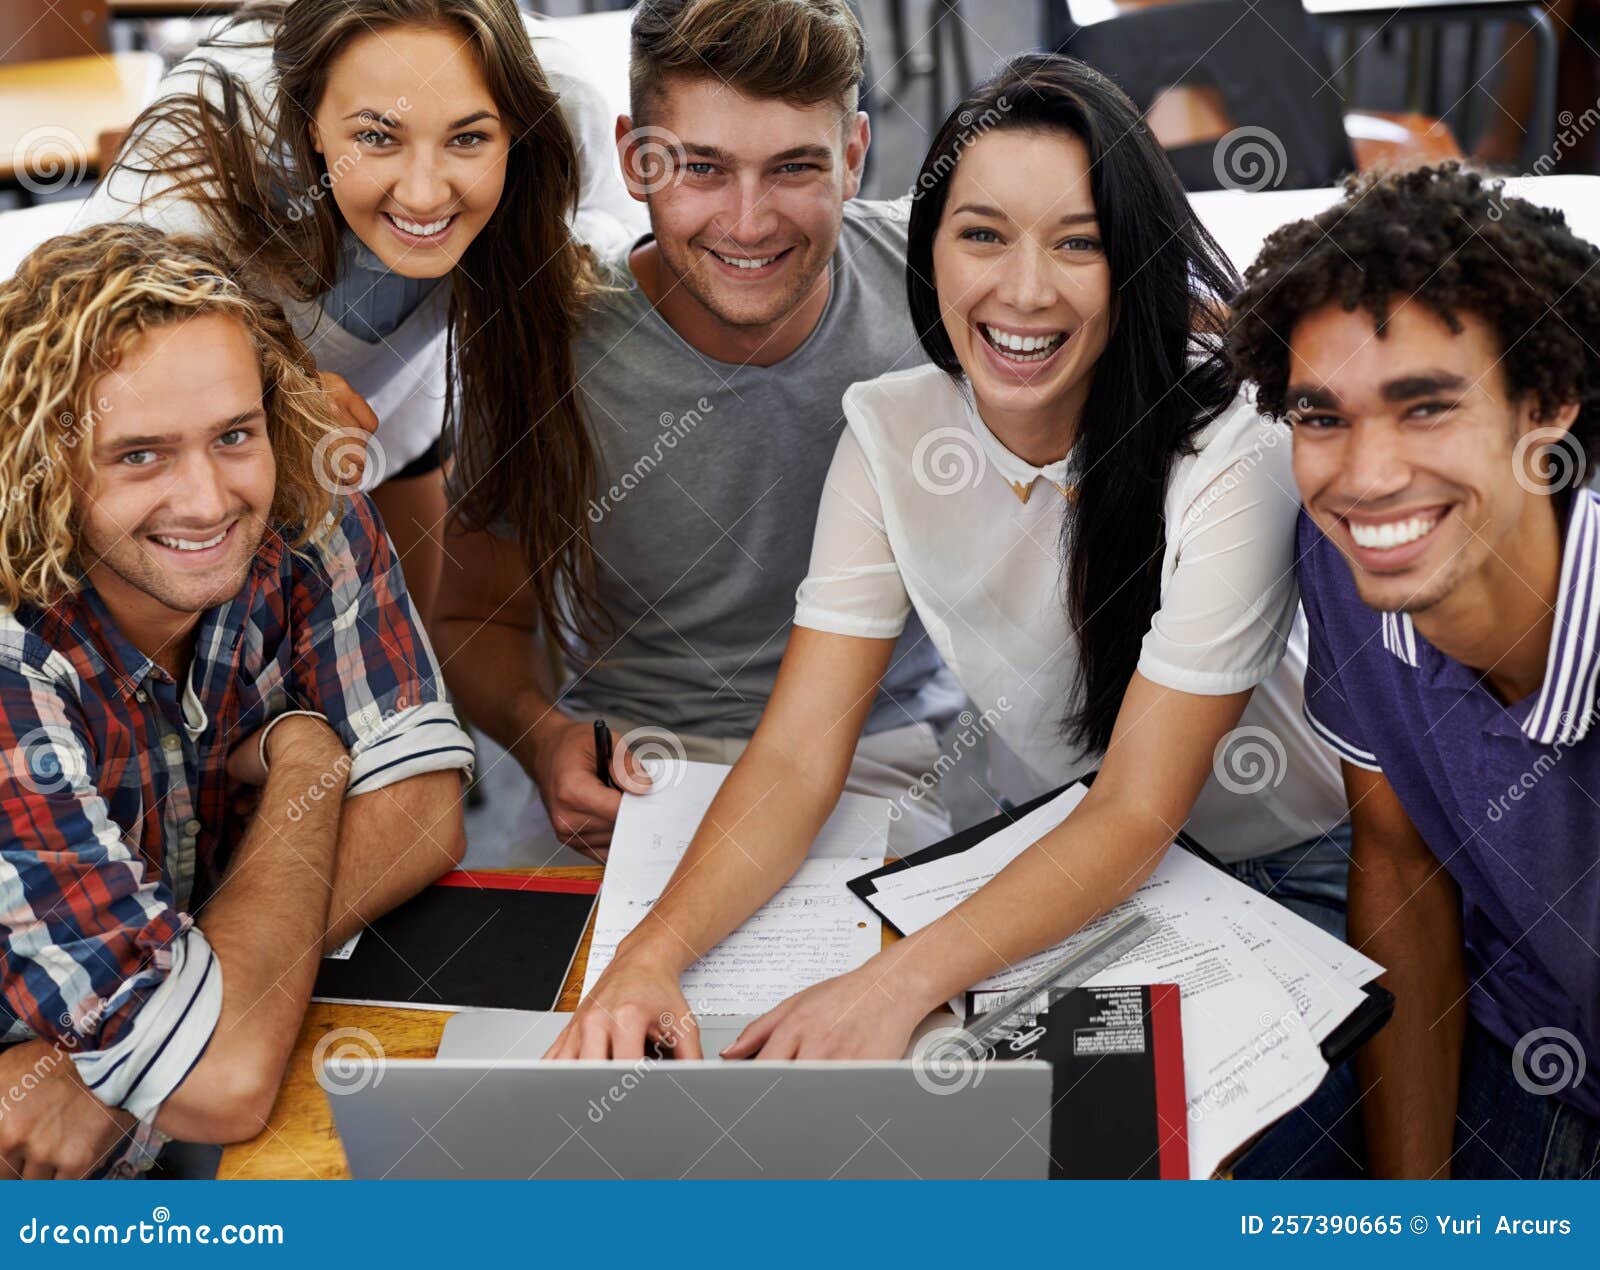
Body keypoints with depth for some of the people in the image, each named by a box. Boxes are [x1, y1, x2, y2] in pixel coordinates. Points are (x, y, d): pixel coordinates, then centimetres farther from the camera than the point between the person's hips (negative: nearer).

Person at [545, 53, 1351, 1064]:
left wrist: (895, 987, -39)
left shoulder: (1229, 464, -24)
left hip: (1281, 869, -2)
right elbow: (797, 758, -15)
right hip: (1048, 849, 3)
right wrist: (652, 954, -34)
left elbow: (1140, 812, -25)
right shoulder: (889, 431, -12)